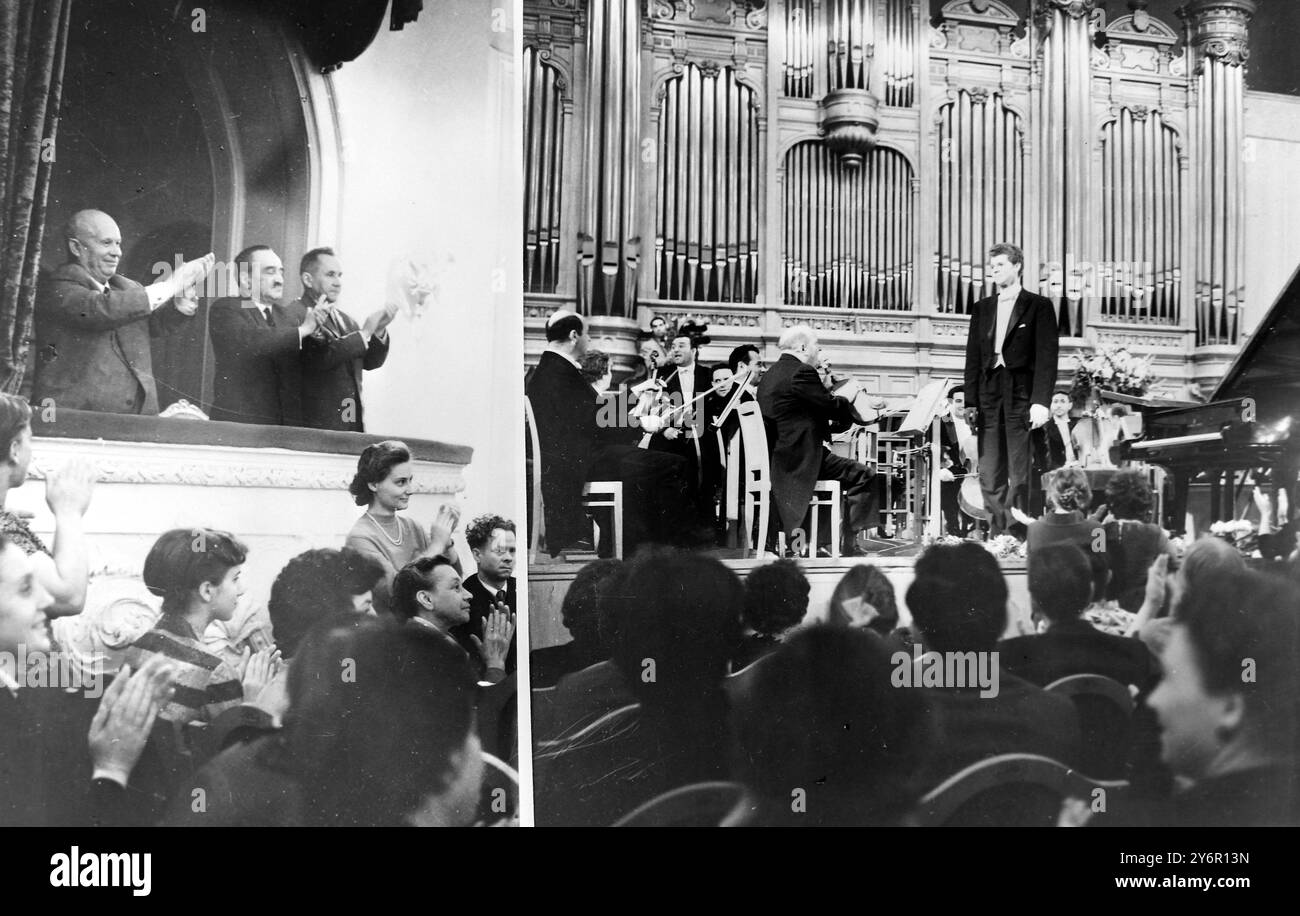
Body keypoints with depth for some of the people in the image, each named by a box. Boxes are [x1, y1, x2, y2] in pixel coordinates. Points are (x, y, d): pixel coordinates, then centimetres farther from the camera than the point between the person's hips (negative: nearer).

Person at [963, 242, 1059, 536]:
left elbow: (1046, 357, -4)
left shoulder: (1039, 306, 3)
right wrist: (970, 402, 6)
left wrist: (1040, 402, -14)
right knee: (990, 476, 2)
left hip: (1021, 398, -5)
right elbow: (973, 358, 15)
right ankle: (997, 536, 6)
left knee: (1020, 475, -7)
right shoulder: (982, 308, 17)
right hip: (989, 399, 5)